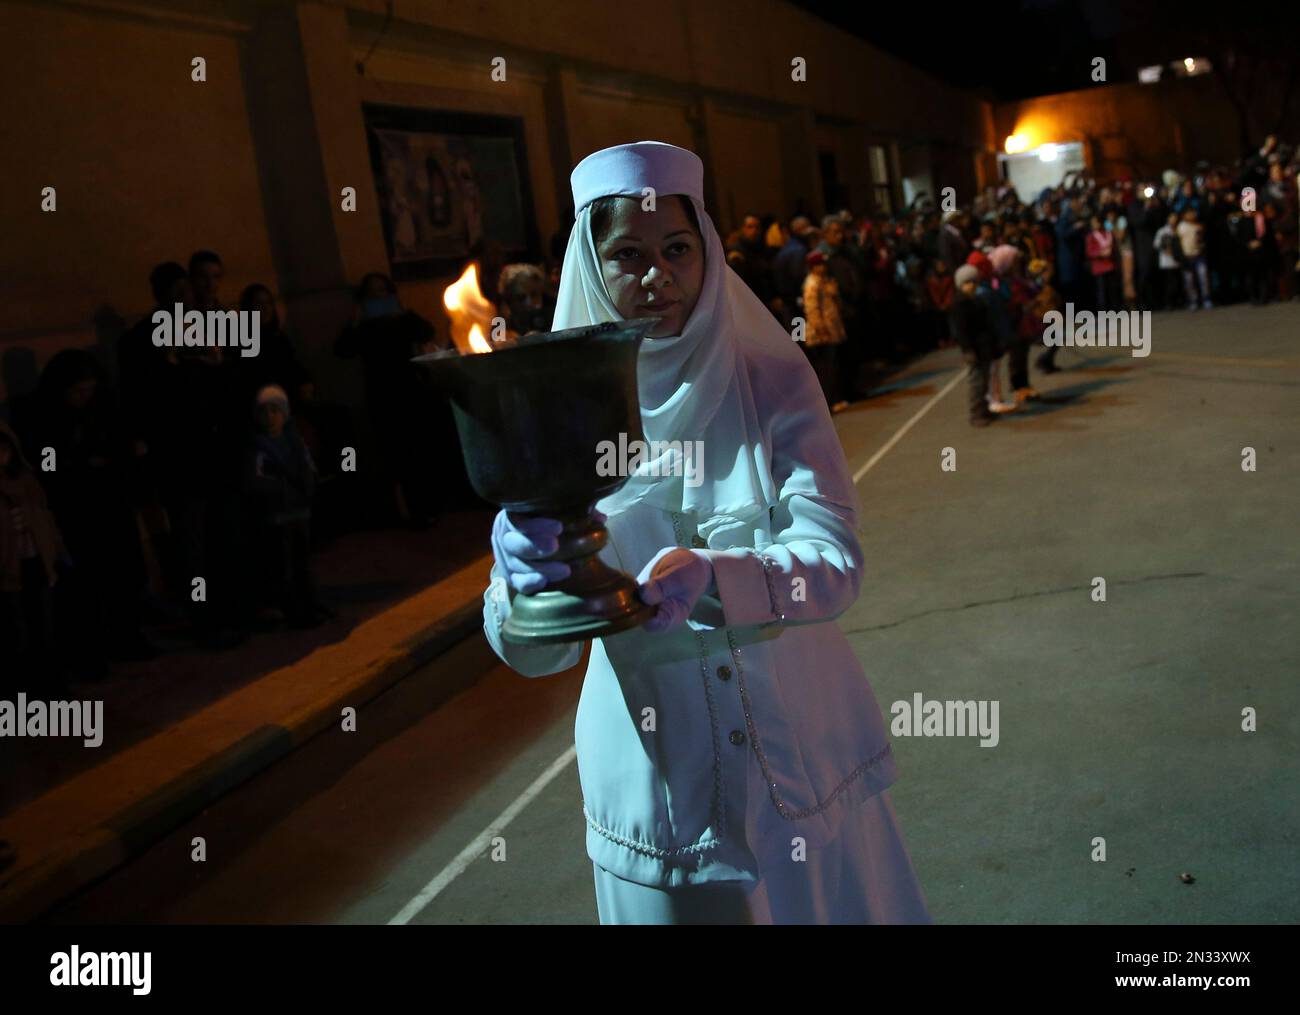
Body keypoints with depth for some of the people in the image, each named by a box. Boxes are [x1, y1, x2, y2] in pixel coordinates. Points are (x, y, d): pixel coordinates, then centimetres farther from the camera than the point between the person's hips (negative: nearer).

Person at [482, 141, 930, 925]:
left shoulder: (771, 379, -7)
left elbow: (837, 561, -18)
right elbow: (533, 653, -13)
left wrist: (710, 578, -37)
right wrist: (526, 575, -35)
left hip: (803, 745, 1)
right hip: (660, 770, 0)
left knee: (830, 906, 16)